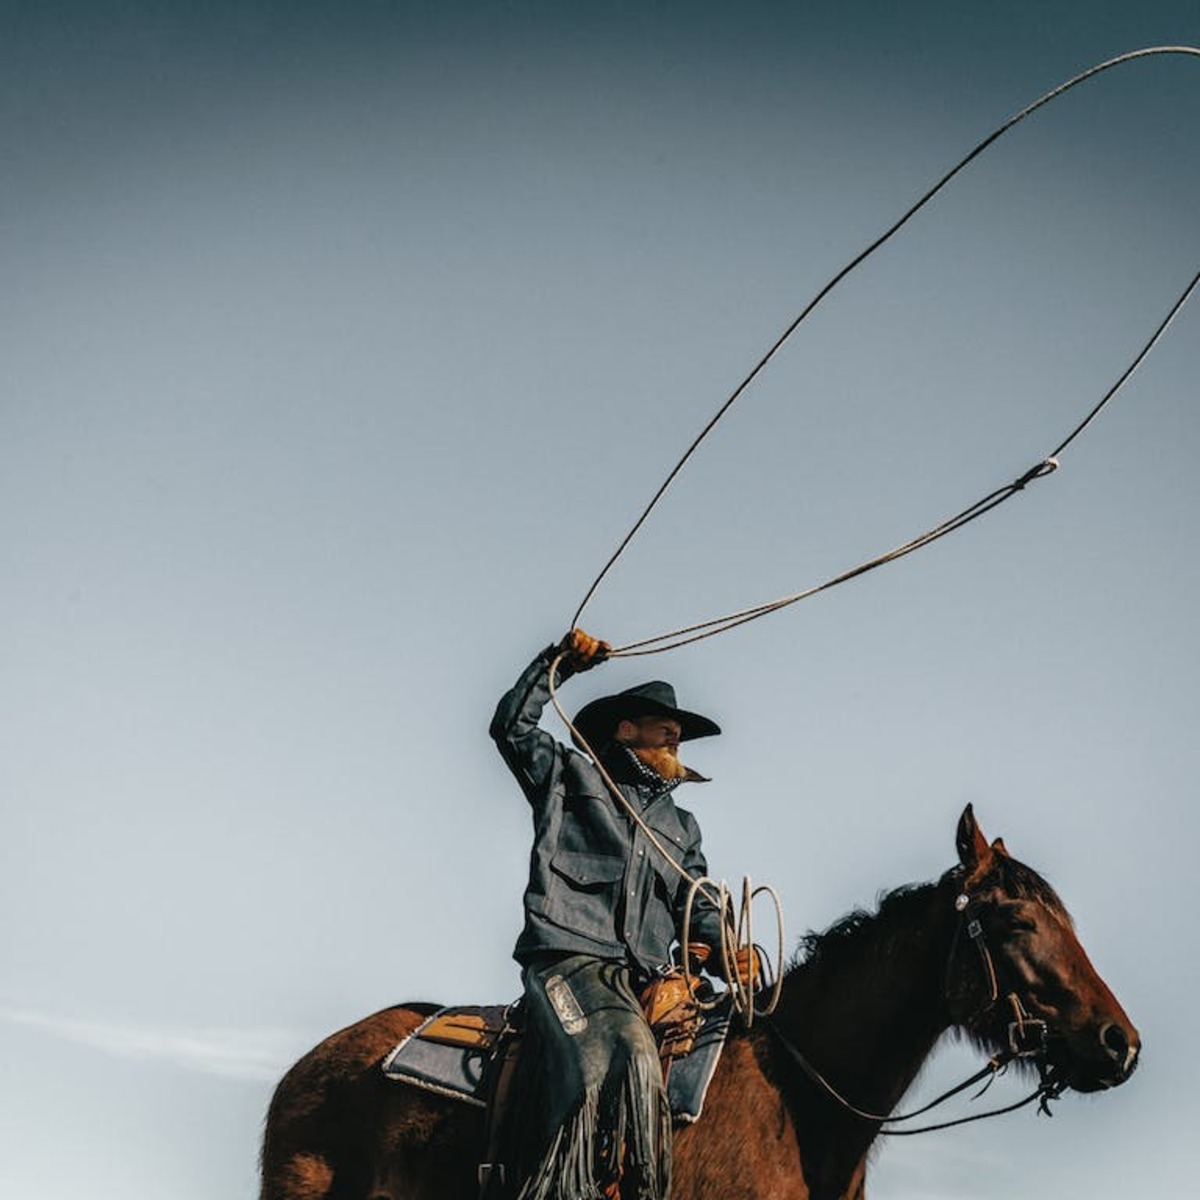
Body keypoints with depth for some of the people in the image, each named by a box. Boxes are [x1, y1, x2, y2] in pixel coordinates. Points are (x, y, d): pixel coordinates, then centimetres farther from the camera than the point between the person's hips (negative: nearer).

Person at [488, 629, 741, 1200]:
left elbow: (698, 905, 19)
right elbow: (512, 724, 9)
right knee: (624, 1062, -32)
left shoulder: (681, 827, 30)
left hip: (643, 979, 6)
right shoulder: (573, 776, 19)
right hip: (568, 957, -6)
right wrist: (558, 662, 5)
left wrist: (722, 945, -2)